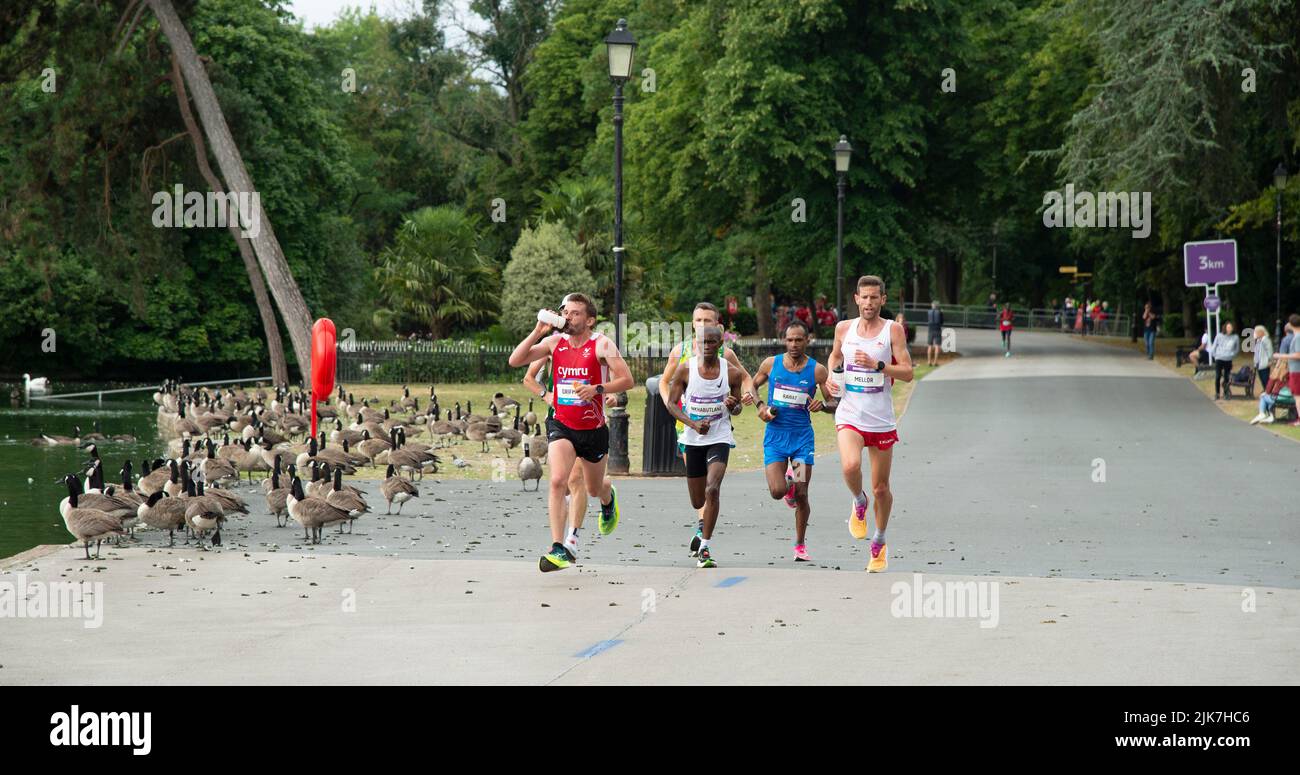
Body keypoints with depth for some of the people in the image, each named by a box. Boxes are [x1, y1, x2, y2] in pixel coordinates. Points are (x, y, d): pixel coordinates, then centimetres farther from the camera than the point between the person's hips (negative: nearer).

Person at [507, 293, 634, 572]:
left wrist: (598, 389, -27)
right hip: (562, 426, 1)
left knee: (594, 490, 18)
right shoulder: (554, 342, 1)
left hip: (593, 429, -1)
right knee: (558, 481, -22)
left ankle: (609, 498, 58)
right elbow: (515, 361, -3)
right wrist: (538, 332, -11)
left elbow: (627, 380, -13)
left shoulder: (601, 345, -10)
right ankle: (558, 549, -25)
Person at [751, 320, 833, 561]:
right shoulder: (770, 364, 2)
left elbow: (833, 401, 3)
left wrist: (822, 404, -19)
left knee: (801, 496, -1)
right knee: (777, 492, -12)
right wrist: (759, 406, -1)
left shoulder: (817, 370, -2)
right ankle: (788, 484, 27)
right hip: (775, 435, 1)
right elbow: (752, 386, 17)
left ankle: (800, 544, 16)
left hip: (802, 435, -1)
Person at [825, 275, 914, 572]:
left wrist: (877, 365, -22)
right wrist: (831, 376, 6)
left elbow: (907, 372, -9)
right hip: (849, 416, 1)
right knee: (850, 466, -28)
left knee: (881, 488, 7)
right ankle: (859, 503, 5)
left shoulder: (892, 330, -4)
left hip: (881, 421, -1)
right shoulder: (844, 328, 5)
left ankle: (879, 542, 30)